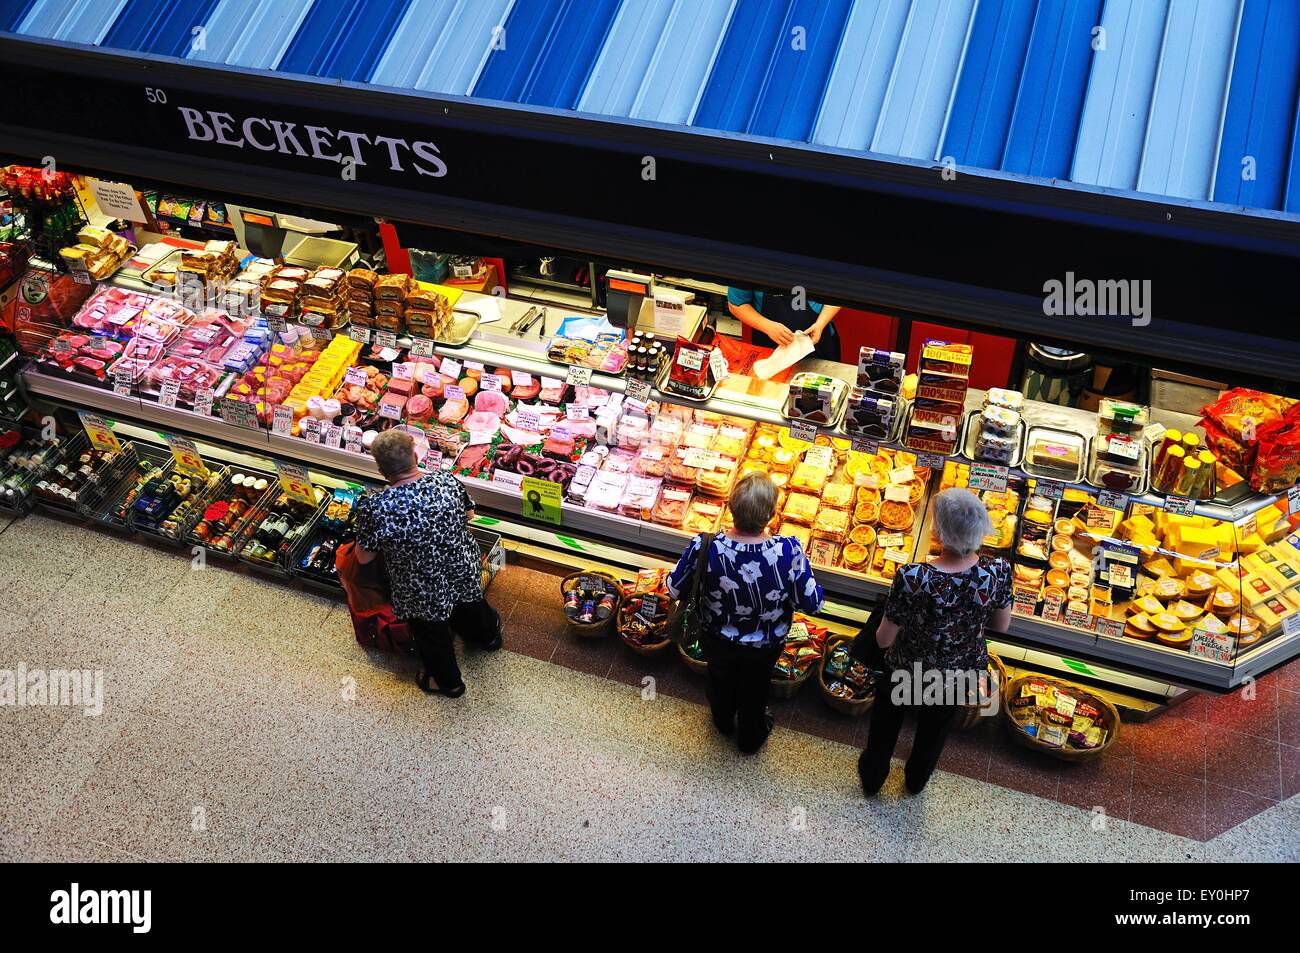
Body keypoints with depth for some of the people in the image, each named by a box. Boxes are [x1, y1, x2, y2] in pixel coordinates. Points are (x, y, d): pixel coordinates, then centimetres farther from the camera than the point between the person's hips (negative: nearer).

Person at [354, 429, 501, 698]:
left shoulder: (373, 508, -29)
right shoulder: (447, 481, -20)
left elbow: (363, 558, -14)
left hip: (424, 594, -4)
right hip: (465, 573, 4)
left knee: (433, 638, 26)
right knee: (472, 607, 36)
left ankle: (448, 683, 52)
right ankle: (489, 635, 67)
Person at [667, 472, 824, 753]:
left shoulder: (704, 548, -36)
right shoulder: (789, 551, -38)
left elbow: (675, 589, -18)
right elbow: (812, 603, -23)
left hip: (717, 641, 1)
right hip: (765, 646, 0)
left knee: (720, 679, 35)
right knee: (755, 688, 32)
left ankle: (723, 721, 67)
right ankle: (750, 738, 61)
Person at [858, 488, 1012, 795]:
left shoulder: (912, 578, -39)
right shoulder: (998, 572, -29)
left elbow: (884, 640, -24)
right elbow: (1001, 625, -8)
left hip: (908, 671, -3)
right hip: (962, 674, 3)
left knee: (885, 723, 30)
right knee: (935, 727, 34)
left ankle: (871, 778, 56)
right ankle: (916, 781, 60)